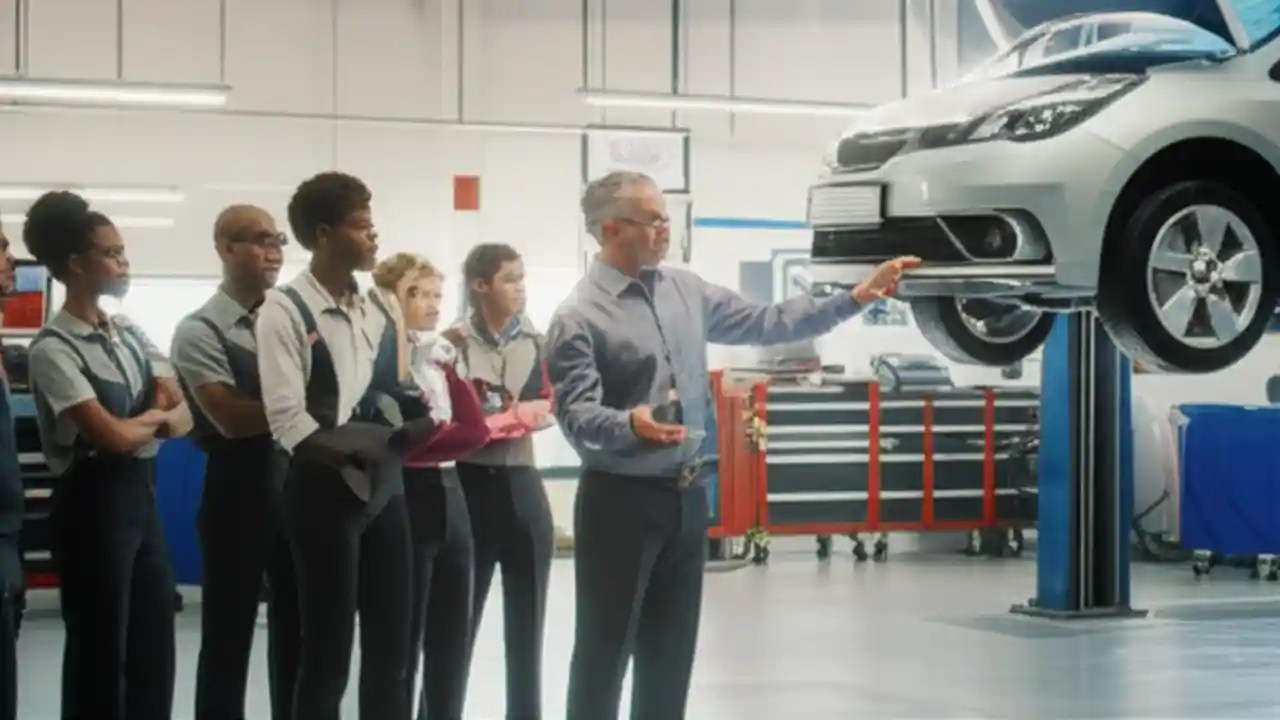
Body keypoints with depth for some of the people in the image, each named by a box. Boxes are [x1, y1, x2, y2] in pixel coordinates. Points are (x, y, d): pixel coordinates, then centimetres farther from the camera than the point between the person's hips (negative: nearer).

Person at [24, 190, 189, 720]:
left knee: (155, 646, 11)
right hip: (94, 504, -7)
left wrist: (135, 422, -13)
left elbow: (179, 416, 5)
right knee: (99, 648, 2)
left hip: (142, 497, 7)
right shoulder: (53, 349, -14)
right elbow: (113, 437, -20)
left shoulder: (130, 334, 10)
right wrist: (155, 415, -1)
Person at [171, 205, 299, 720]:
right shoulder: (199, 331, -8)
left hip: (298, 482, 5)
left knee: (297, 629, 15)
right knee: (229, 634, 5)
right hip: (240, 491, -5)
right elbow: (233, 418, -18)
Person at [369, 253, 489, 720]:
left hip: (449, 495, 8)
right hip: (405, 498, -7)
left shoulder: (439, 354, 14)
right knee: (402, 640, -1)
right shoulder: (377, 356, -9)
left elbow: (476, 428, 2)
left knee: (453, 638, 10)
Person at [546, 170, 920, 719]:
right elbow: (577, 412, -19)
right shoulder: (579, 317, -12)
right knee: (605, 650, 0)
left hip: (685, 494, 7)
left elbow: (767, 323, 10)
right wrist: (630, 424, -40)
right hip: (619, 500, -7)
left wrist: (855, 298, 4)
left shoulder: (686, 291, 8)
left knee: (670, 651, 12)